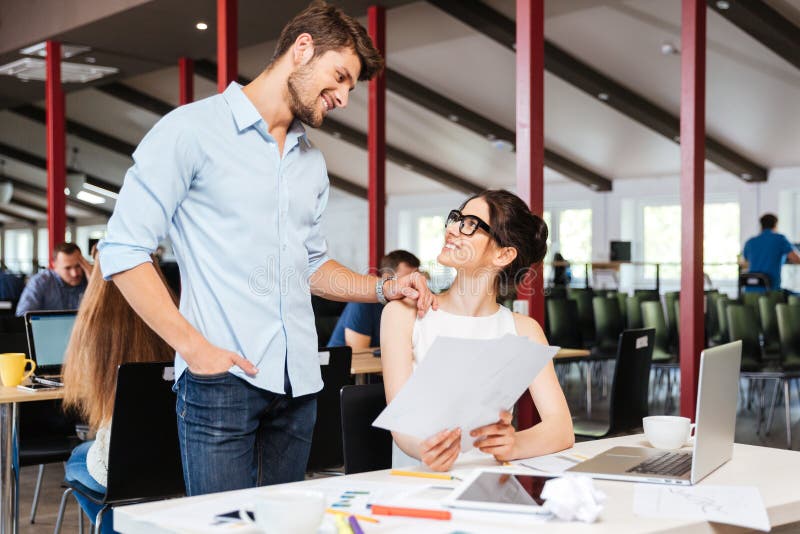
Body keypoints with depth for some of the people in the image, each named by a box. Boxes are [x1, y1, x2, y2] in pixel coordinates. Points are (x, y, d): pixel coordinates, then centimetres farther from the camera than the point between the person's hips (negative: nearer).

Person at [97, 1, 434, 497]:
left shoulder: (313, 162, 19)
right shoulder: (192, 129, -3)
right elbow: (124, 250, -8)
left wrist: (386, 287, 10)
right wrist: (194, 346, -15)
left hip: (299, 382, 7)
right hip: (222, 377, -6)